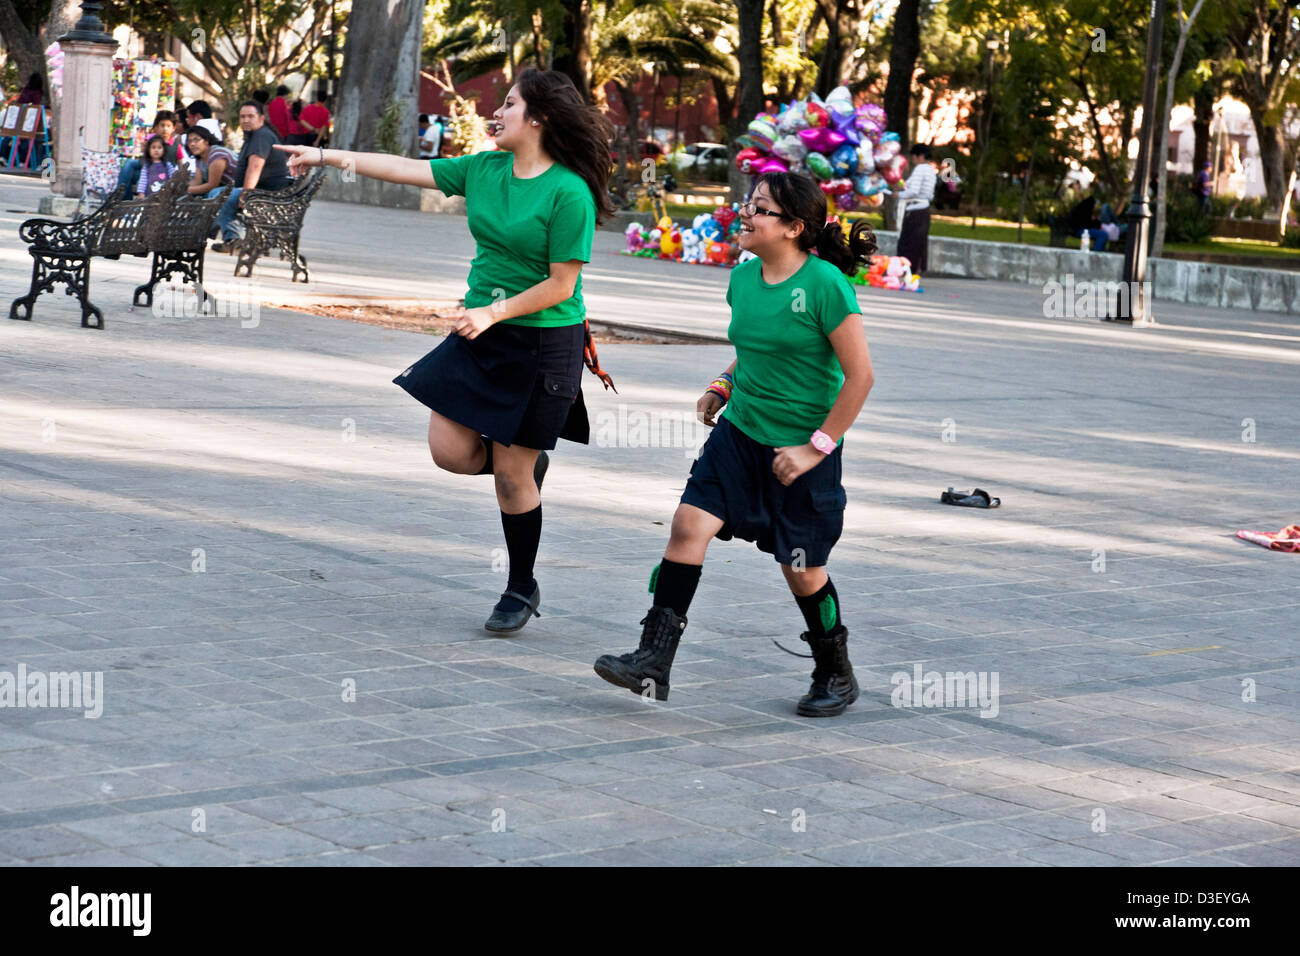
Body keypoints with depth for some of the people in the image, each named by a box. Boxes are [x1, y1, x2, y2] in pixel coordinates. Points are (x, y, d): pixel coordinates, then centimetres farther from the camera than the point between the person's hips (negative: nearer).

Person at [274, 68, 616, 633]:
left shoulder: (569, 193, -18)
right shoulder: (484, 169, 3)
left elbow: (561, 285, -16)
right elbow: (408, 169, 7)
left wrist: (494, 312, -18)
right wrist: (327, 156, 7)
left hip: (543, 342, -7)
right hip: (481, 332, 7)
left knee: (510, 474, 0)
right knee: (451, 451, -2)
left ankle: (522, 588, 21)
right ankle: (529, 461, 30)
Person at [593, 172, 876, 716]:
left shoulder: (825, 285, -17)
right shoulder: (743, 278, 4)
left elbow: (859, 375, -16)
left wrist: (816, 448, -17)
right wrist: (722, 389, 5)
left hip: (802, 449, -6)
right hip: (739, 432, 6)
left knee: (801, 569, 5)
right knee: (689, 524, -10)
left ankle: (836, 676, 28)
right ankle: (653, 664, -8)